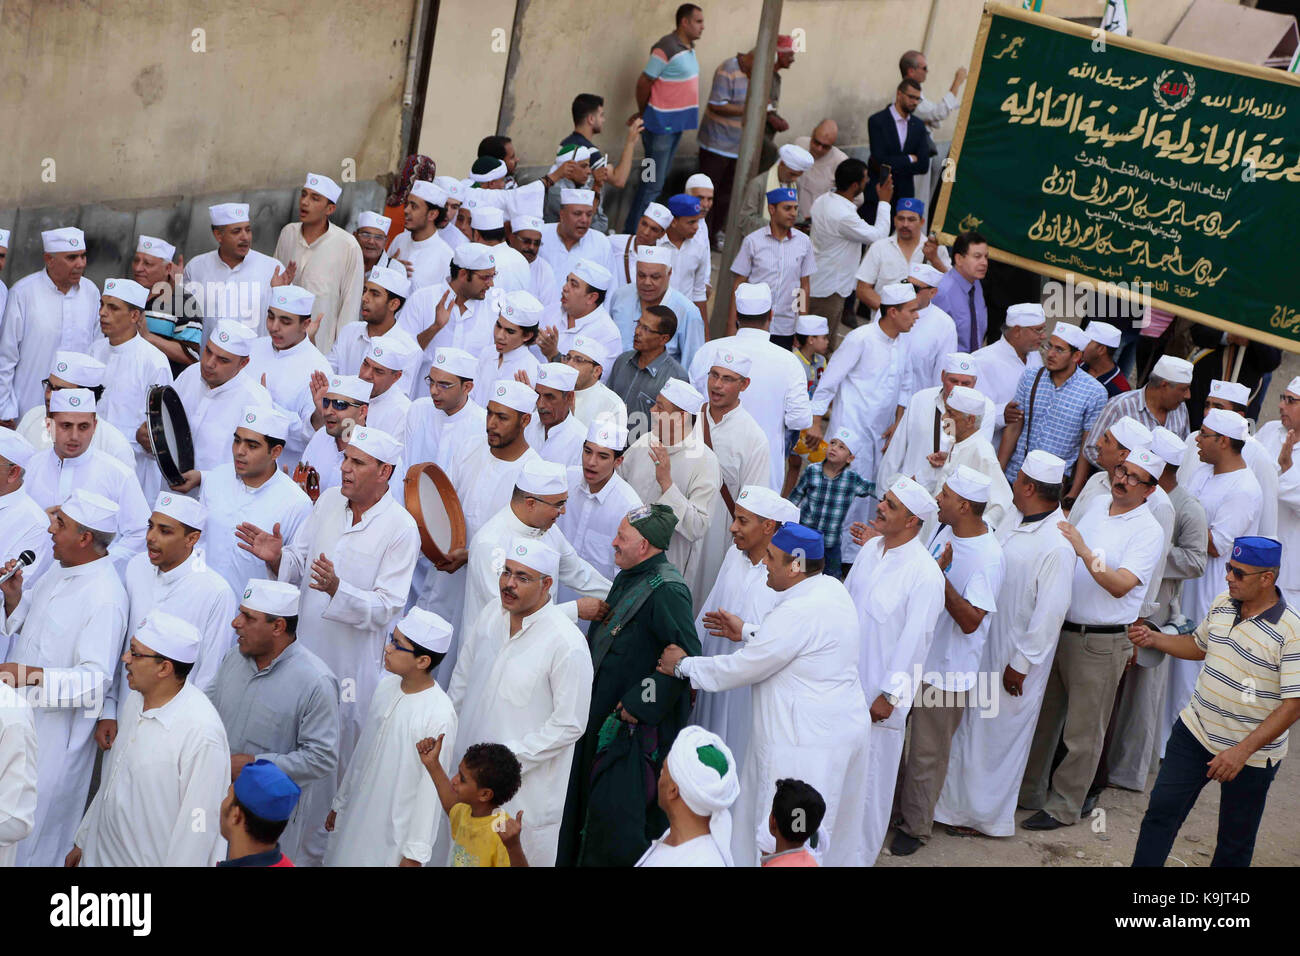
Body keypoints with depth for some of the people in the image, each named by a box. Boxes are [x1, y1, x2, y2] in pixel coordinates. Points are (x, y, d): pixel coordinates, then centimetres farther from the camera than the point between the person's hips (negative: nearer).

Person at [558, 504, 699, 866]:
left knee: (616, 812, -6)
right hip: (605, 714, 10)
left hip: (639, 725, -10)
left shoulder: (667, 591, -21)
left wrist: (640, 704, -21)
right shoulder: (628, 578, 9)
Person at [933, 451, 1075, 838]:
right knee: (969, 723, 19)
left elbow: (1050, 611, -23)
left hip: (1016, 652, -8)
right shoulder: (1014, 515, -1)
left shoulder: (1057, 545, -27)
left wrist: (1021, 664, -18)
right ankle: (960, 801, 35)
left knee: (1002, 731, 8)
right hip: (983, 638, 8)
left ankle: (988, 815, 24)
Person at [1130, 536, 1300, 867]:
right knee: (1162, 809, 2)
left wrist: (1242, 751, -27)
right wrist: (1153, 638, 3)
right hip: (1195, 730, 5)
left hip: (1251, 753, -5)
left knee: (1235, 840, 9)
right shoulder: (1221, 605, 1)